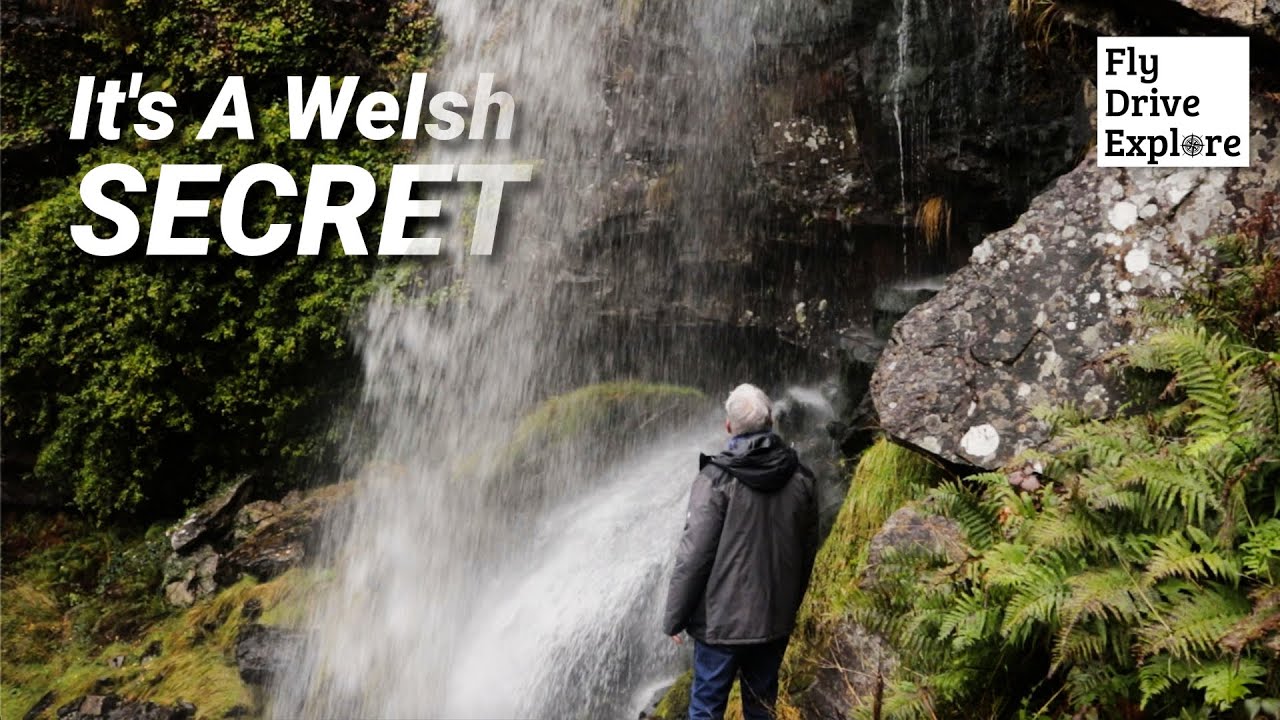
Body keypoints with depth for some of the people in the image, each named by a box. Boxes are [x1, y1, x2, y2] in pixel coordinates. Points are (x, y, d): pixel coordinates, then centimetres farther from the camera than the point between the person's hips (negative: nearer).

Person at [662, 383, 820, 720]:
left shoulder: (716, 479, -17)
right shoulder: (800, 478, -2)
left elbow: (694, 555, -18)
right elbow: (807, 552, 7)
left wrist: (673, 618, -6)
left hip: (722, 620, -4)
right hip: (776, 619, 5)